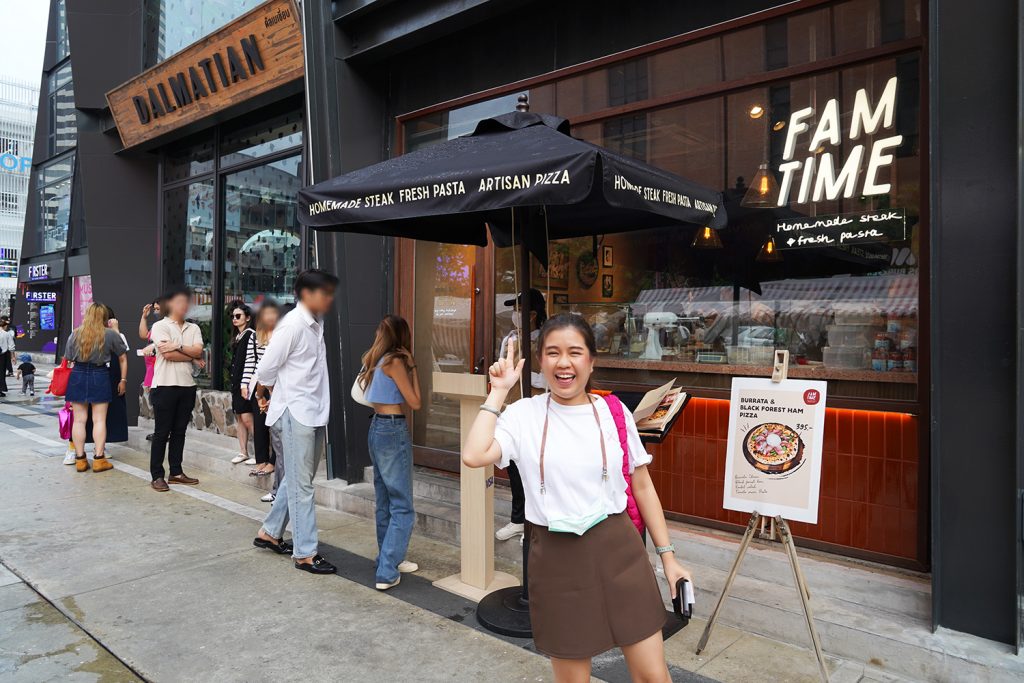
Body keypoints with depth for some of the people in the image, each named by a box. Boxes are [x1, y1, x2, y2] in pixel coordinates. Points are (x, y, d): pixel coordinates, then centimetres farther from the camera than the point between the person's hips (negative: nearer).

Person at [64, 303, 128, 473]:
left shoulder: (76, 333, 3)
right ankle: (99, 459, 4)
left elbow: (68, 358, 7)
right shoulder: (111, 334, -1)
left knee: (79, 419, 7)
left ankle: (80, 459, 11)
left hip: (78, 376, 2)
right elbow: (123, 359, 4)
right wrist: (122, 380, 12)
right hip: (100, 376, -2)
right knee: (99, 419, 3)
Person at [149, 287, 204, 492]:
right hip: (165, 385, -5)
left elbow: (198, 350, -4)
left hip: (187, 385, 5)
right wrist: (193, 357, -4)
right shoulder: (160, 326, -2)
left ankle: (176, 472, 19)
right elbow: (167, 354, -13)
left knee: (179, 431, 11)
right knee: (162, 432, 1)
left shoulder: (193, 328, 12)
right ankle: (157, 476, 7)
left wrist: (177, 346, -15)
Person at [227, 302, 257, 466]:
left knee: (247, 418, -11)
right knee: (238, 417, 9)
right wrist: (234, 383, 15)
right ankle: (243, 452, 15)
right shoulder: (238, 336, 18)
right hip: (236, 382, 9)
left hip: (245, 382, -9)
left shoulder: (250, 334, -9)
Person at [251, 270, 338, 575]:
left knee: (297, 479, 17)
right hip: (296, 414, -8)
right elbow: (266, 369, -11)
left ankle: (270, 533, 33)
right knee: (301, 484, -1)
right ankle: (305, 553, 8)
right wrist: (262, 396, 7)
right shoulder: (292, 326, -16)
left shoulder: (316, 324, 9)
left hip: (315, 413, 8)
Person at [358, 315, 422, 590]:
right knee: (402, 507, -3)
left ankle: (388, 559, 28)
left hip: (377, 428, 9)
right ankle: (387, 573, -2)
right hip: (393, 431, -9)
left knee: (385, 502, 17)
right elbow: (415, 402, -12)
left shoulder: (375, 361, 9)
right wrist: (412, 367, -6)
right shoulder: (395, 361, -13)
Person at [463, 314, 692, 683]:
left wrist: (667, 555, 7)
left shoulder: (614, 413, 0)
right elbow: (474, 456, -22)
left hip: (618, 550, 2)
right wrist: (498, 391, -12)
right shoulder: (523, 414, -5)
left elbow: (643, 487, 8)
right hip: (557, 558, -1)